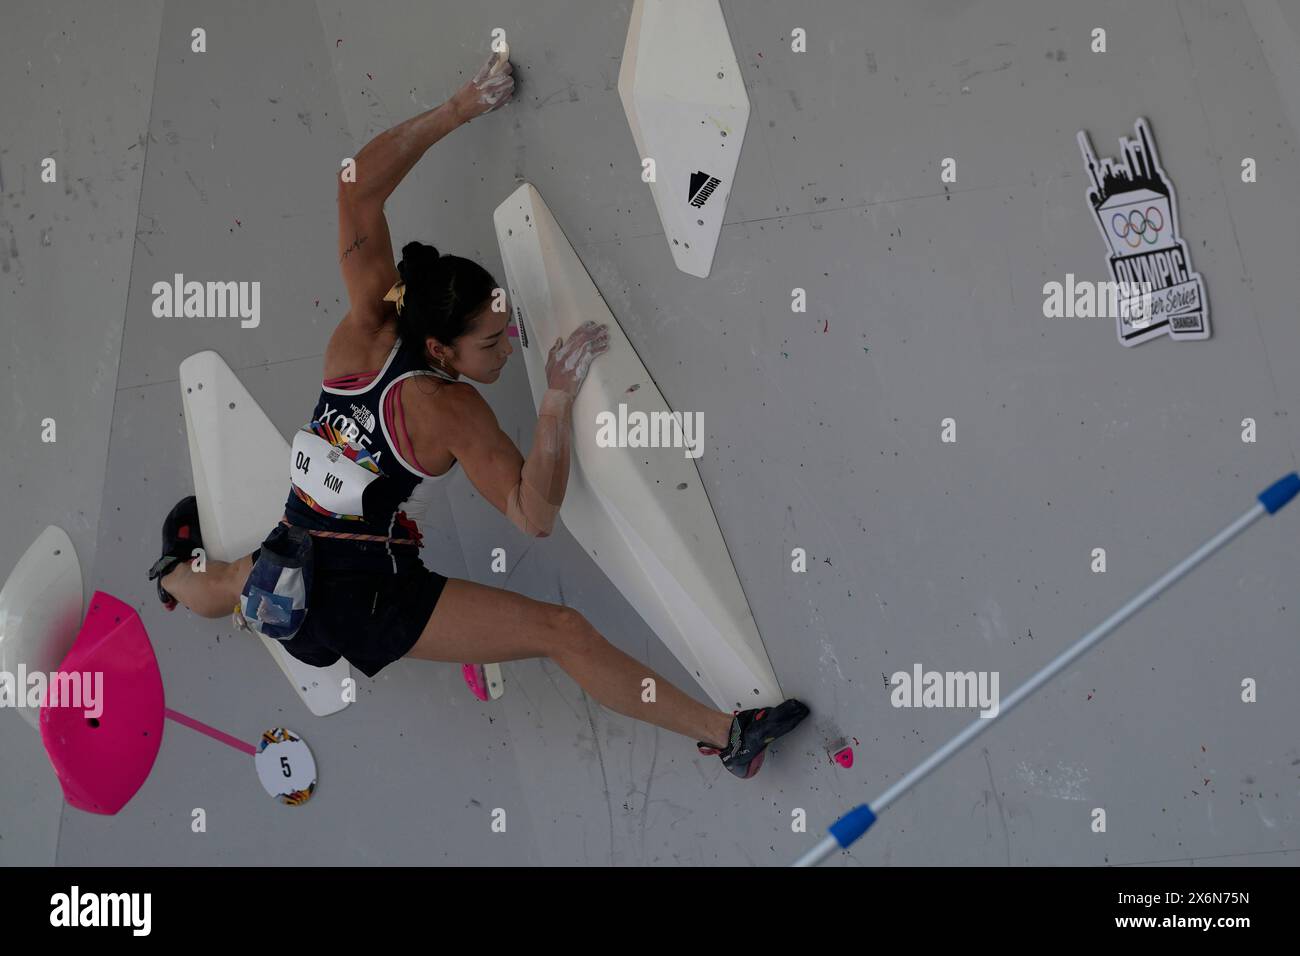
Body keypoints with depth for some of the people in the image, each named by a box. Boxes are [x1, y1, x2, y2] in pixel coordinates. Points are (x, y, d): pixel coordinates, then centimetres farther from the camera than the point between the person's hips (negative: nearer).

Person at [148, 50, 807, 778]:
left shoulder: (366, 329, -5)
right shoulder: (450, 411, -19)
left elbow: (359, 189, -2)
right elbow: (535, 517, -24)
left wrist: (459, 110, -1)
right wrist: (560, 400, -28)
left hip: (287, 575, 7)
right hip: (374, 600, -6)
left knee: (212, 590, 43)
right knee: (564, 631, -12)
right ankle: (726, 736, -15)